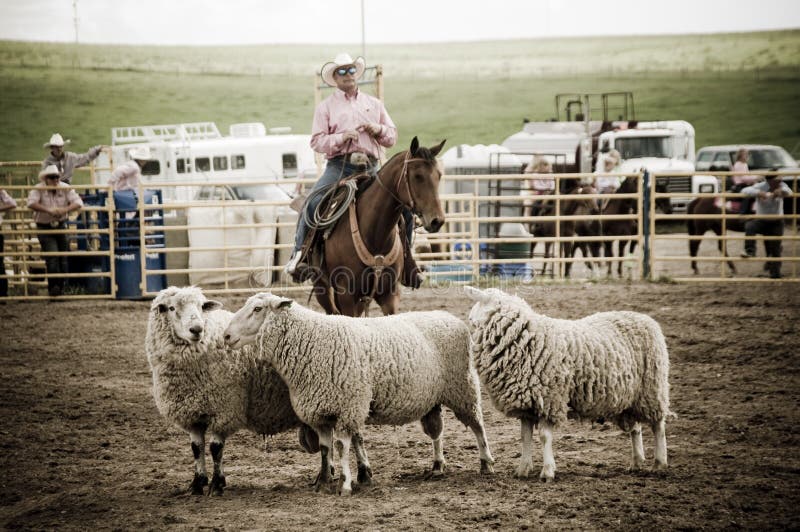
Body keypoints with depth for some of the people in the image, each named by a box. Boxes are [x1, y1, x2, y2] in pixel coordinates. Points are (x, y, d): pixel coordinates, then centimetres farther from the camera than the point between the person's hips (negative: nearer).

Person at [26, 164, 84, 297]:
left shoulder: (65, 188, -5)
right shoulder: (38, 189, -13)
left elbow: (78, 202, -14)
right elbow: (31, 203, -30)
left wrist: (65, 210, -33)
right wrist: (48, 210, -42)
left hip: (61, 226, 4)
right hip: (44, 228, -4)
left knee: (63, 258, 9)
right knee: (52, 257, -17)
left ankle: (61, 287, 22)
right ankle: (53, 287, -12)